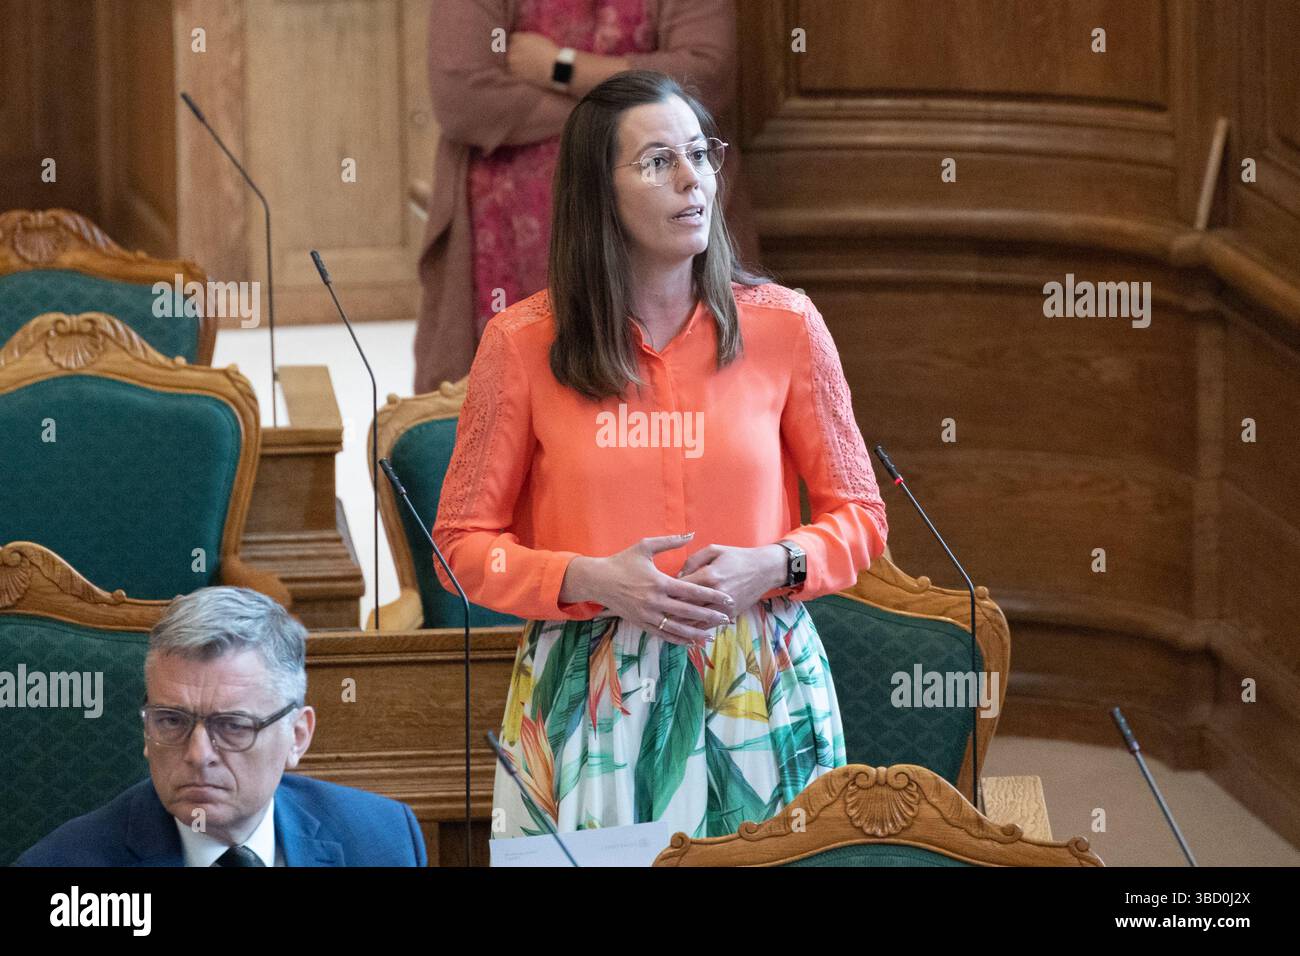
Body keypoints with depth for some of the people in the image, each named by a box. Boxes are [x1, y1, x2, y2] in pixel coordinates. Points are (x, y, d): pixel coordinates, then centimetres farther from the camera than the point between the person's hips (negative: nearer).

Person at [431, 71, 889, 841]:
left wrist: (772, 566, -12)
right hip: (587, 701, -1)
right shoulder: (522, 343, -1)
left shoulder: (784, 325, 2)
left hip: (758, 692, 1)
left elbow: (858, 517, 8)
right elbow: (463, 543, 3)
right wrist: (592, 582, -14)